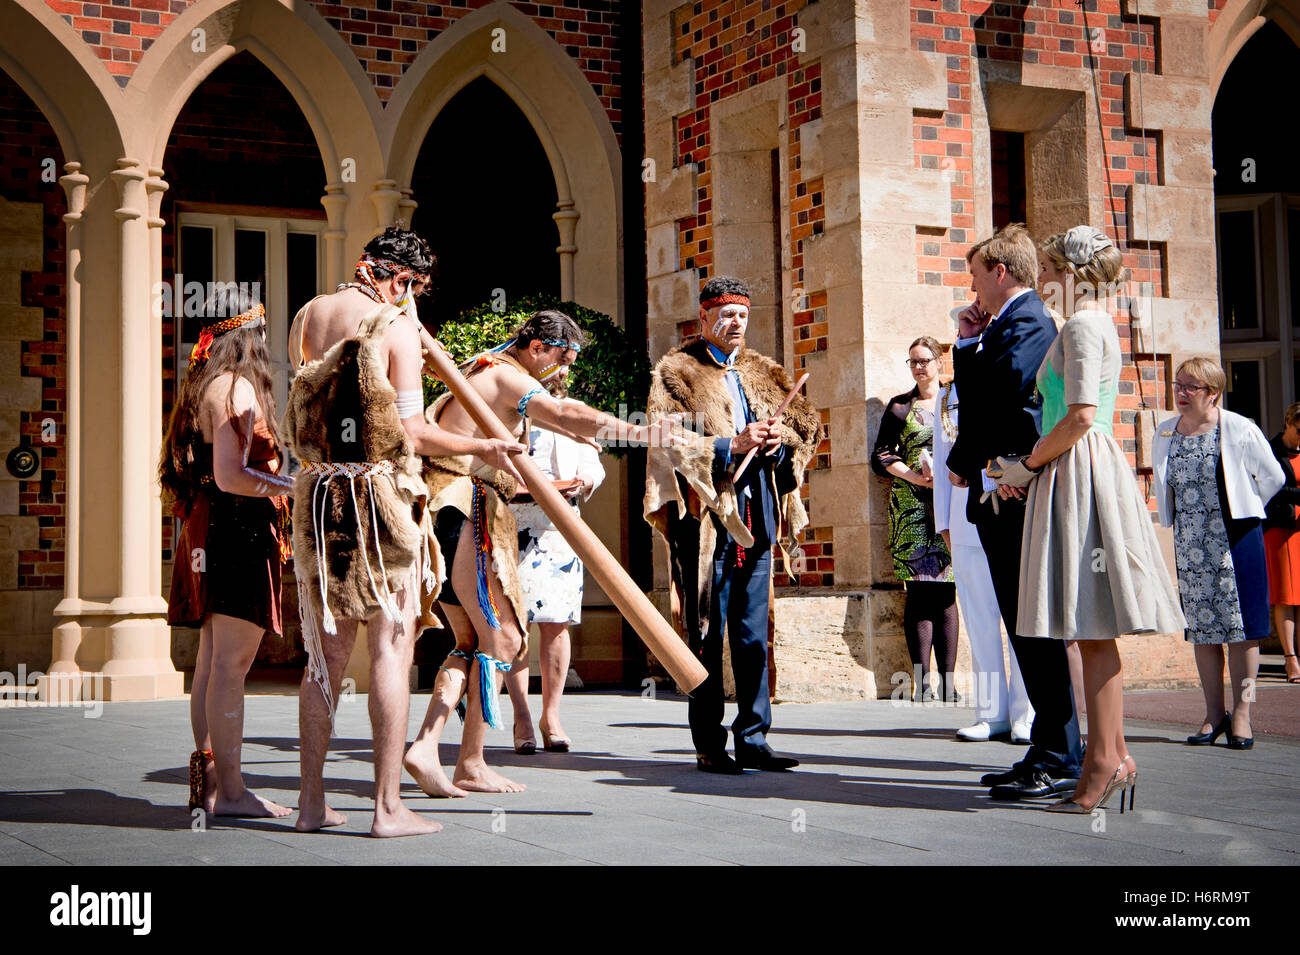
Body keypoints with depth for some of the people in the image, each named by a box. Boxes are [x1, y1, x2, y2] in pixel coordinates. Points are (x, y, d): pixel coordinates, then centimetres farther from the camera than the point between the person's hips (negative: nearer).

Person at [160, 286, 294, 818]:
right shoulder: (236, 387, -11)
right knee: (231, 664, -9)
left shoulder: (201, 386, 18)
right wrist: (294, 487, -13)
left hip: (208, 528, 10)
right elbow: (230, 476, -18)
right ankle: (230, 791, -8)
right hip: (238, 530, -10)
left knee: (212, 663, 10)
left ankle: (207, 780, 13)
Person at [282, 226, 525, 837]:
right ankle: (388, 807, 0)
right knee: (390, 648, -1)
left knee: (327, 650, 12)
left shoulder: (306, 317, 11)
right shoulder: (397, 325, -7)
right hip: (379, 495, -6)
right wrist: (482, 448, -1)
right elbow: (411, 431, -13)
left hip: (318, 492, 6)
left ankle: (311, 802, 15)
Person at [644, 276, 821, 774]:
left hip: (757, 519, 5)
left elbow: (806, 422, 16)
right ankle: (709, 746, 4)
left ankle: (753, 740, 12)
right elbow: (669, 445, -9)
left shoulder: (763, 374, 20)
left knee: (754, 636, 7)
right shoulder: (675, 373, 3)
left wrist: (781, 438, -6)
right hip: (706, 518, -5)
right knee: (707, 636, -2)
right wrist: (731, 445, -18)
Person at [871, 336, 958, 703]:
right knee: (919, 589, -8)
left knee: (945, 591, -2)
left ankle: (947, 681, -2)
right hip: (912, 504, -1)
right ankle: (921, 681, -9)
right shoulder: (899, 406, 12)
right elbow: (881, 458, 7)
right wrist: (916, 476, -8)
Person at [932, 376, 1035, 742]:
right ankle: (992, 714, 8)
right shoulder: (947, 396, 18)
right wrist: (944, 522, 12)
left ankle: (1025, 715, 1)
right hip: (966, 517, 4)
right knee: (979, 616, 3)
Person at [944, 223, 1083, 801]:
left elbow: (999, 396, -21)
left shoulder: (1027, 322, -10)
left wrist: (961, 461, -7)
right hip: (998, 496, 10)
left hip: (1014, 495, -10)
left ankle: (1059, 760, -5)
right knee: (1024, 627, 11)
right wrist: (967, 342, 11)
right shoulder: (1002, 325, 21)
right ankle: (1049, 751, 17)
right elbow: (973, 397, 20)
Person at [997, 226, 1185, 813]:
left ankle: (1104, 763, -7)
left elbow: (1080, 417, -20)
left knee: (1092, 627, -9)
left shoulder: (1083, 327, -10)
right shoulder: (1096, 325, 20)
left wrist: (1029, 464, -9)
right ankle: (1114, 758, 12)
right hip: (1084, 475, 10)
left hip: (1079, 478, -10)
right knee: (1093, 630, 9)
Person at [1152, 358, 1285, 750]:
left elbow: (1272, 477, 3)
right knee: (1202, 628, 5)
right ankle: (1214, 713, 13)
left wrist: (1241, 512, 10)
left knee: (1240, 627, -4)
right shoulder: (1164, 434, 7)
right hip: (1189, 544, 4)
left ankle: (1241, 714, 1)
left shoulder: (1240, 430, -6)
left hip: (1235, 537, -4)